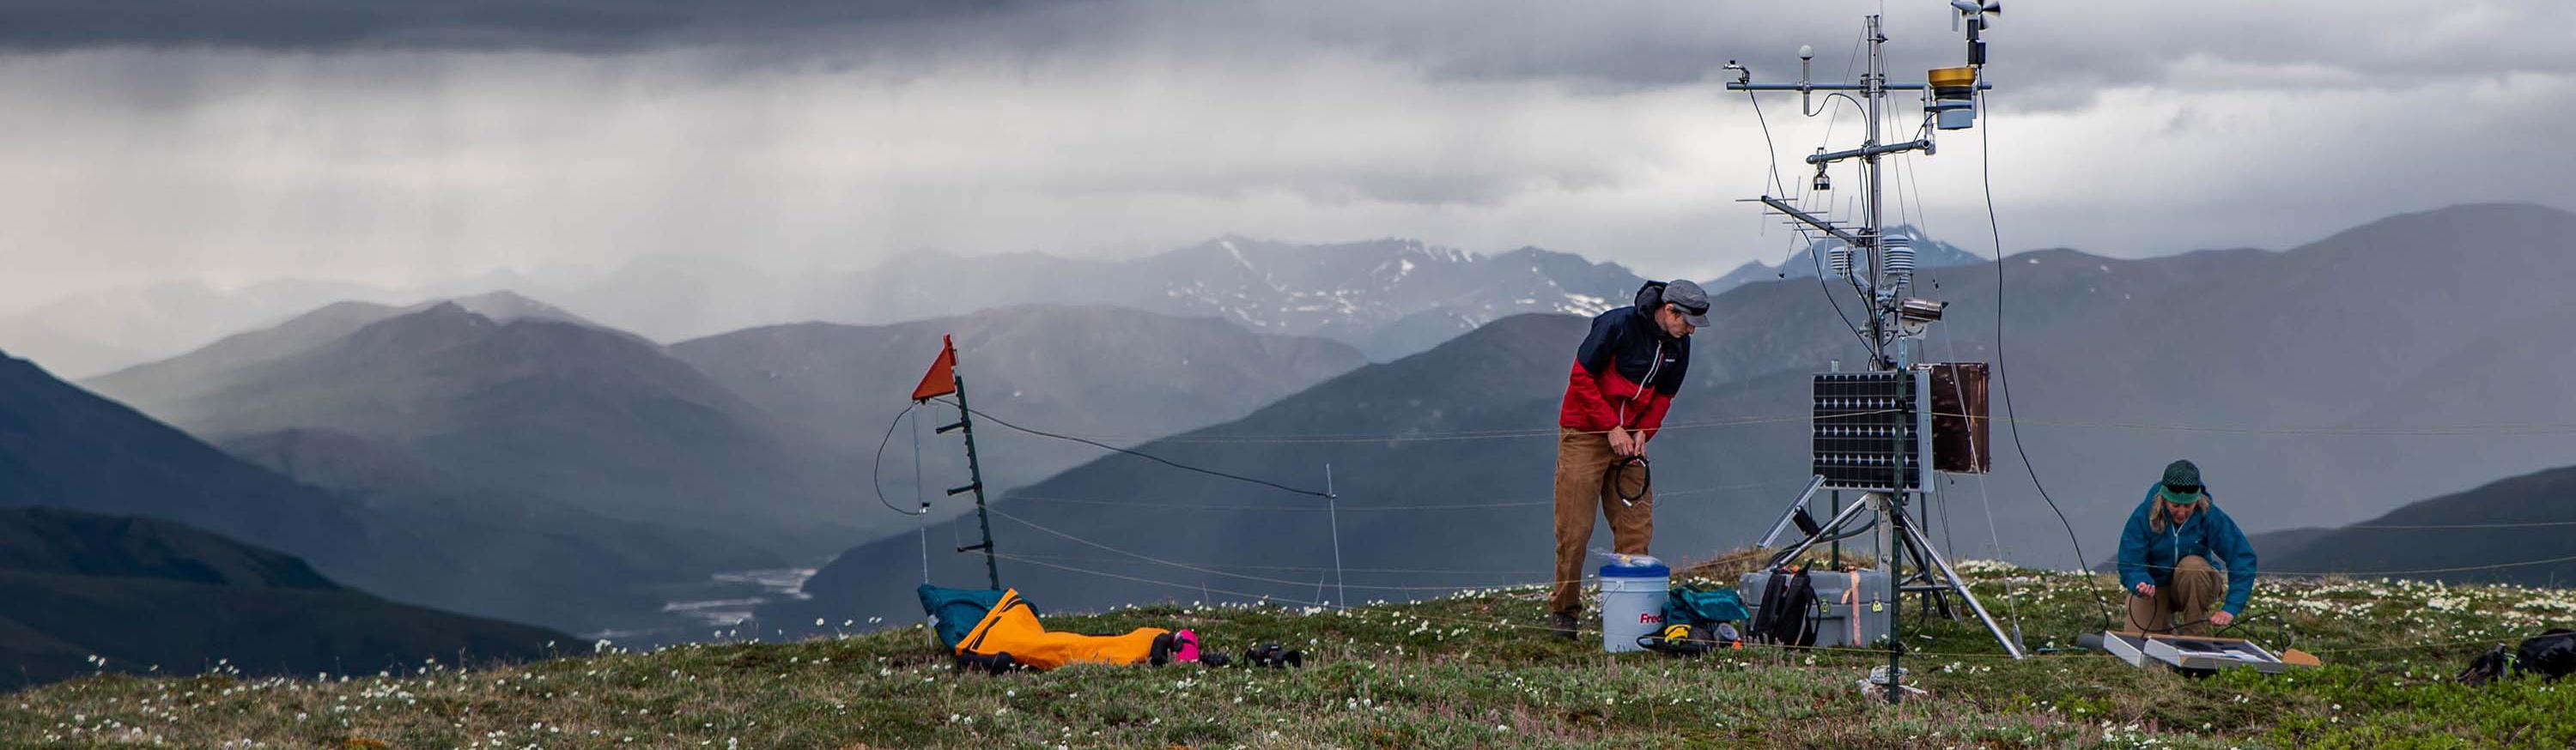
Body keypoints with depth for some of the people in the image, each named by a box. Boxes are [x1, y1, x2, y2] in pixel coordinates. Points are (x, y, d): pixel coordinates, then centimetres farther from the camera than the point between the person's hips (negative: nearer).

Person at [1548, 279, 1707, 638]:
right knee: (1575, 528, -4)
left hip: (1628, 437, 6)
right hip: (1585, 432, -6)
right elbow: (1581, 377, -15)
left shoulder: (1678, 344, 1)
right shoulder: (1617, 325, -19)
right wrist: (1611, 428, -18)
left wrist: (1643, 432, -5)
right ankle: (1563, 610, 7)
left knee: (1637, 527, 0)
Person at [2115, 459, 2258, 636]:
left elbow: (2243, 559, -25)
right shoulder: (2144, 516, -21)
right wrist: (2141, 584, -45)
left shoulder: (2210, 516, -22)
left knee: (2192, 565, -35)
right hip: (2155, 584, 0)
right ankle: (2167, 628, 19)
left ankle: (2195, 639, -18)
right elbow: (2129, 564, -20)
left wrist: (2230, 609, -35)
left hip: (2195, 585, 0)